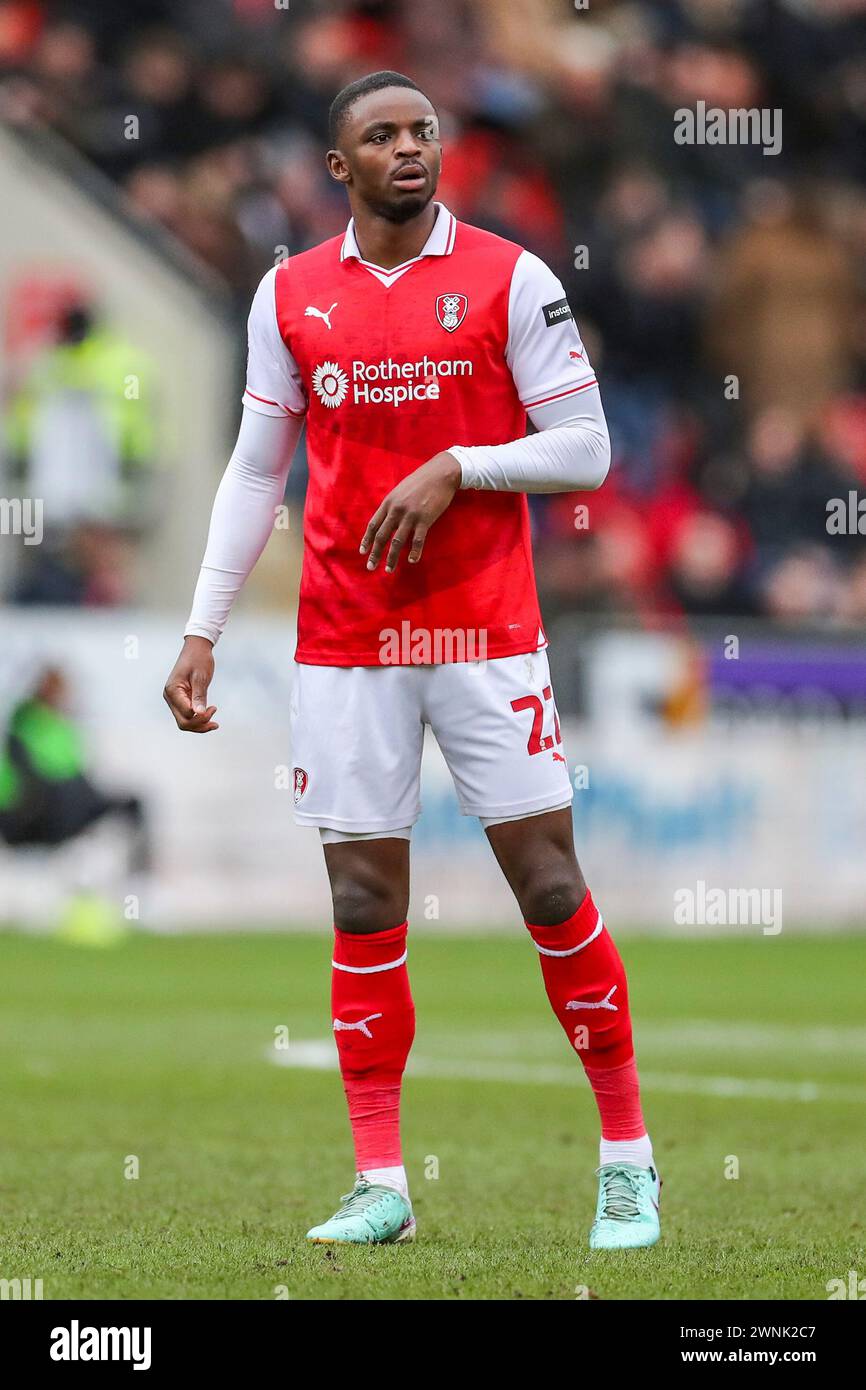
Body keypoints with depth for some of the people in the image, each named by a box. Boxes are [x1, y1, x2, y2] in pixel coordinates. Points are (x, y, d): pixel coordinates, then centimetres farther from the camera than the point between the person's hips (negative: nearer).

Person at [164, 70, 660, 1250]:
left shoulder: (508, 279, -1)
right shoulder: (289, 297, 7)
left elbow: (585, 449, -1)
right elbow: (255, 473, 12)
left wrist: (454, 467, -15)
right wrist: (201, 633, 6)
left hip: (486, 633, -2)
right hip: (343, 644, 2)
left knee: (551, 887, -4)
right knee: (365, 907, 1)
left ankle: (629, 1161, 7)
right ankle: (380, 1186, 7)